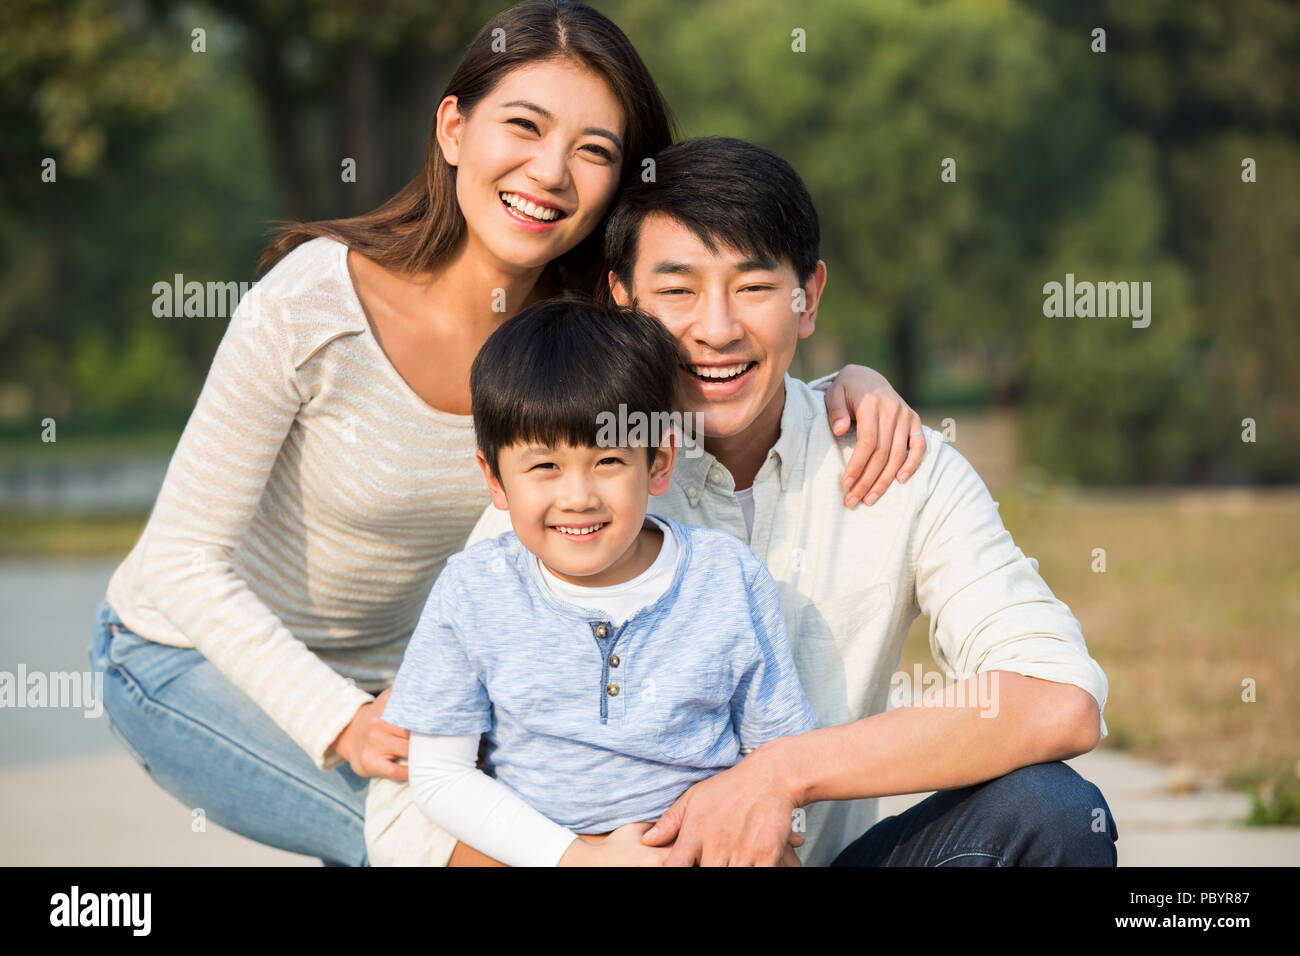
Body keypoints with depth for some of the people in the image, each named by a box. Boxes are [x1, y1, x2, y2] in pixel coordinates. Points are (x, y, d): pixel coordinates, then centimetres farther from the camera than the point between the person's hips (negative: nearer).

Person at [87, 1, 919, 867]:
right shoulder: (315, 302, -26)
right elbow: (184, 556, -22)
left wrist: (850, 385, -21)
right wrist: (343, 724, -32)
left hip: (381, 667, 5)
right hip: (199, 659, -5)